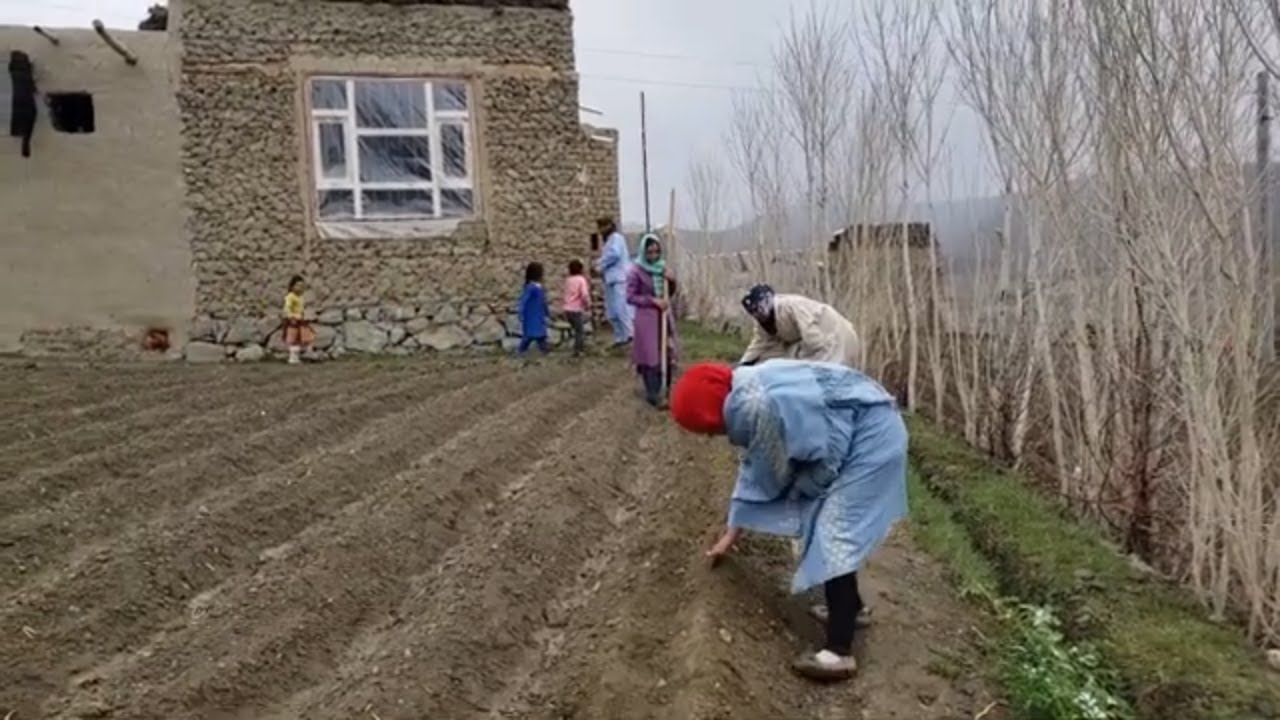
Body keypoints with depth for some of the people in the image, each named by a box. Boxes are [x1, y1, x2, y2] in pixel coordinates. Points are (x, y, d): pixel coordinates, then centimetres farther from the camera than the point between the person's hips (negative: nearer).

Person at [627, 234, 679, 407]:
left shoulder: (662, 267, 6)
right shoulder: (636, 270, -10)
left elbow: (670, 294, 12)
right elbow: (630, 297, -11)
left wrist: (671, 281, -8)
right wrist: (652, 300, -18)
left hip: (664, 316, 6)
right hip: (646, 318, -6)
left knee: (667, 353, 9)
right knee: (650, 355, -2)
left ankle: (664, 390, 22)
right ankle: (653, 395, 7)